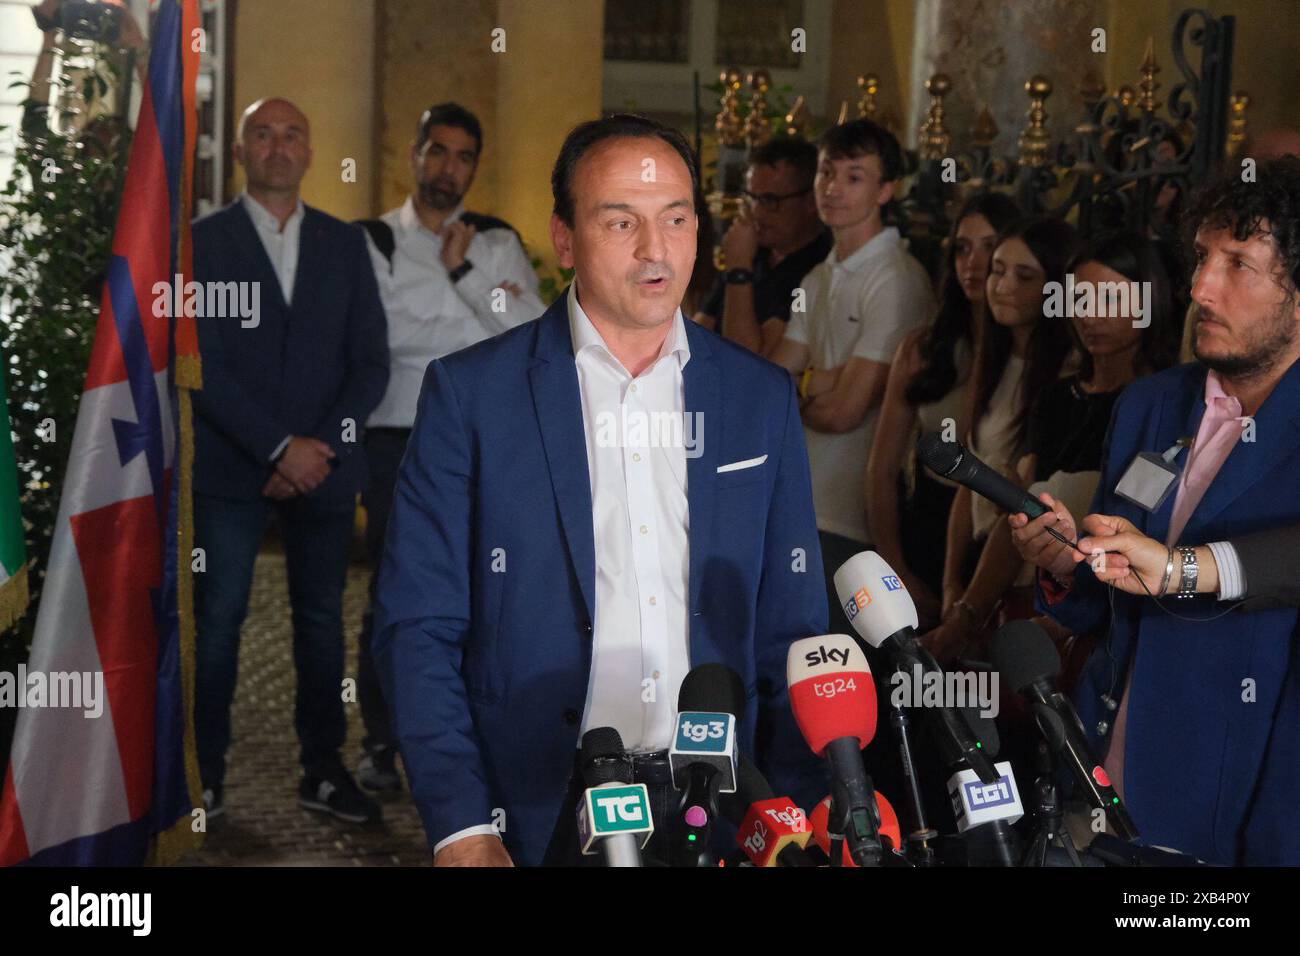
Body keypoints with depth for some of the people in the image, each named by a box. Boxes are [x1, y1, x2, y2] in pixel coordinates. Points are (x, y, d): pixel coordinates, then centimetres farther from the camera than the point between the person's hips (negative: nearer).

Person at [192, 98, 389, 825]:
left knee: (322, 619, 8)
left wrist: (320, 446, -8)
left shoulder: (345, 244, 10)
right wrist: (279, 447, -14)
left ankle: (324, 771, 18)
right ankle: (206, 773, 10)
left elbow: (371, 362, 5)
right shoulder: (205, 241, 1)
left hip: (323, 466, 3)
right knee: (218, 620, 0)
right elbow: (204, 364, -7)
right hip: (231, 467, -2)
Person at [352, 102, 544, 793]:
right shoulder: (374, 240, 0)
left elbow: (536, 332, -7)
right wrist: (489, 319, -12)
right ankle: (381, 742, 19)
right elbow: (387, 331, -16)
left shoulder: (498, 243, 8)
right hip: (398, 443, -2)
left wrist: (463, 271, -15)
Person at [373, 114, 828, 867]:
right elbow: (418, 628, -5)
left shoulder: (762, 398, 5)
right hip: (536, 813, -2)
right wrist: (462, 827, -11)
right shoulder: (471, 393, -4)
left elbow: (791, 629, 7)